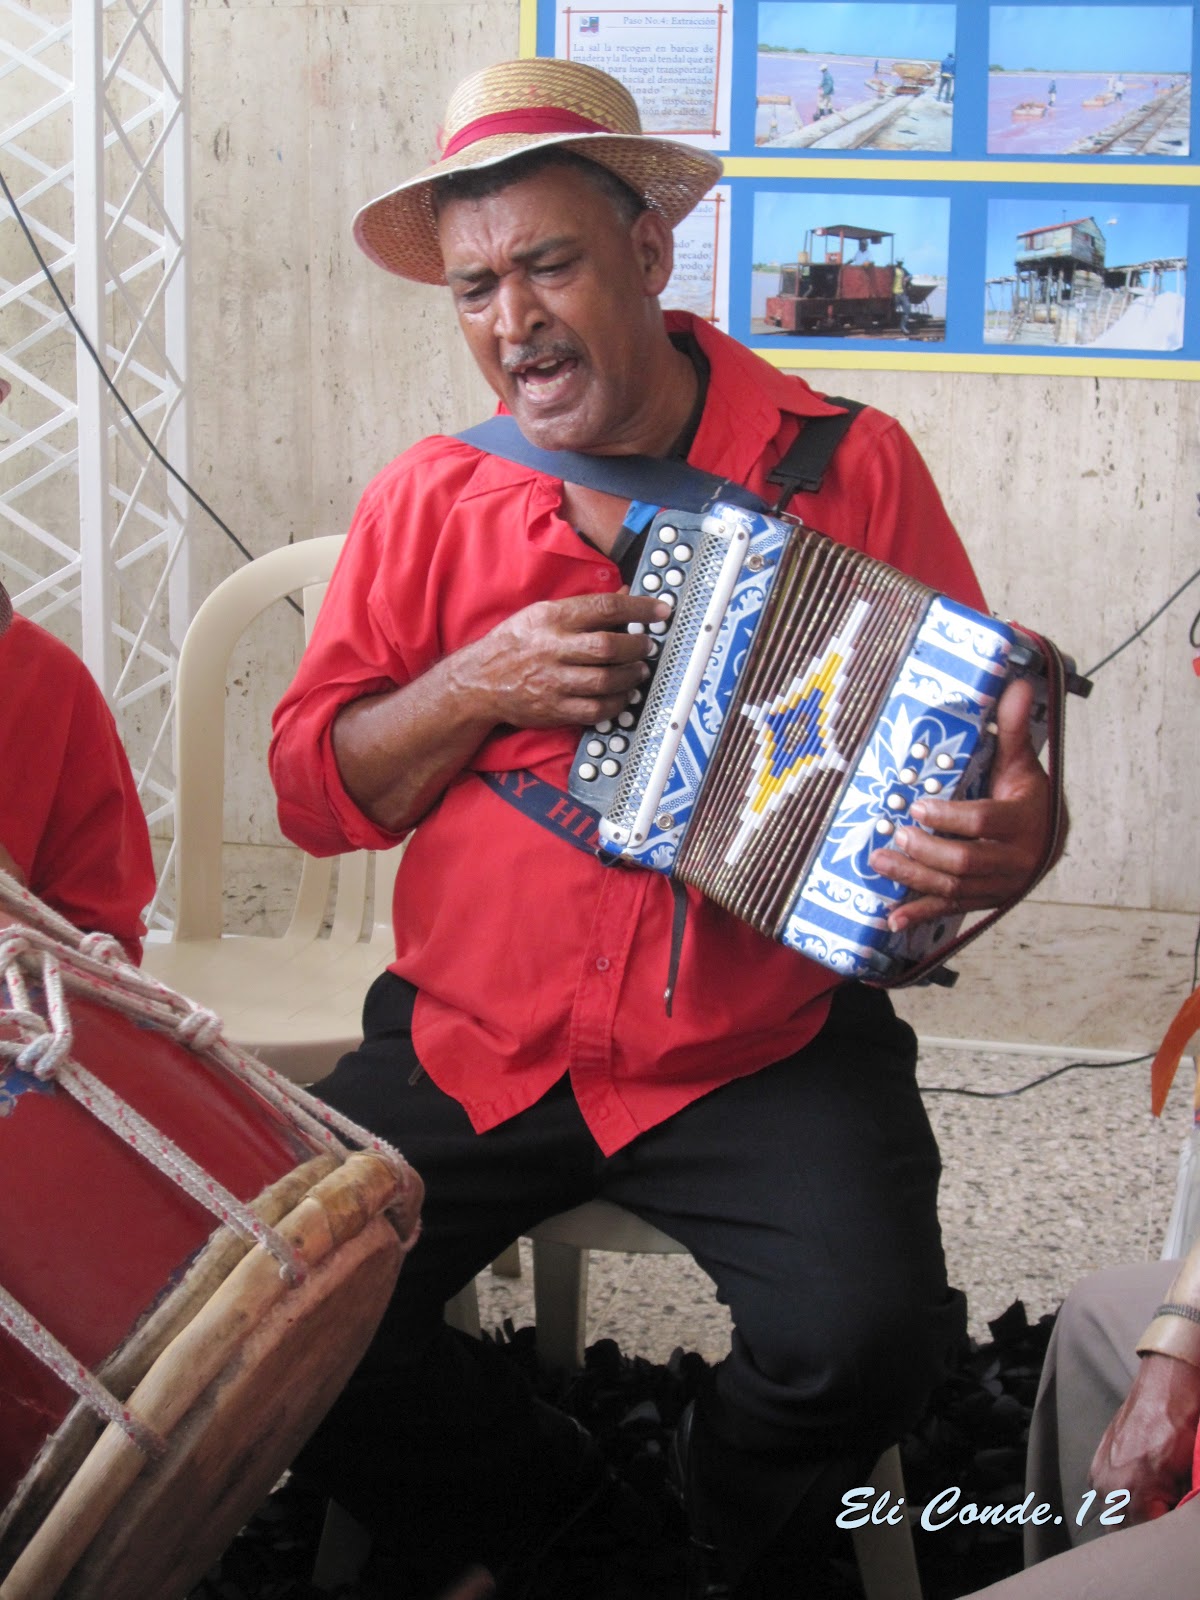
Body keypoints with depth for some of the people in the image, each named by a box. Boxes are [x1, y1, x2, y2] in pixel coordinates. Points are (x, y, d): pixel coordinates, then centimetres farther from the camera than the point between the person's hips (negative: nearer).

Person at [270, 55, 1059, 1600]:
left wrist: (1001, 841, -23)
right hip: (469, 1048, 3)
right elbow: (312, 788, 7)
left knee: (861, 1334, -26)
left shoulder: (846, 467, -2)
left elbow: (980, 741, 1)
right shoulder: (426, 501, 5)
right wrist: (478, 687, -12)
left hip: (761, 1053, -2)